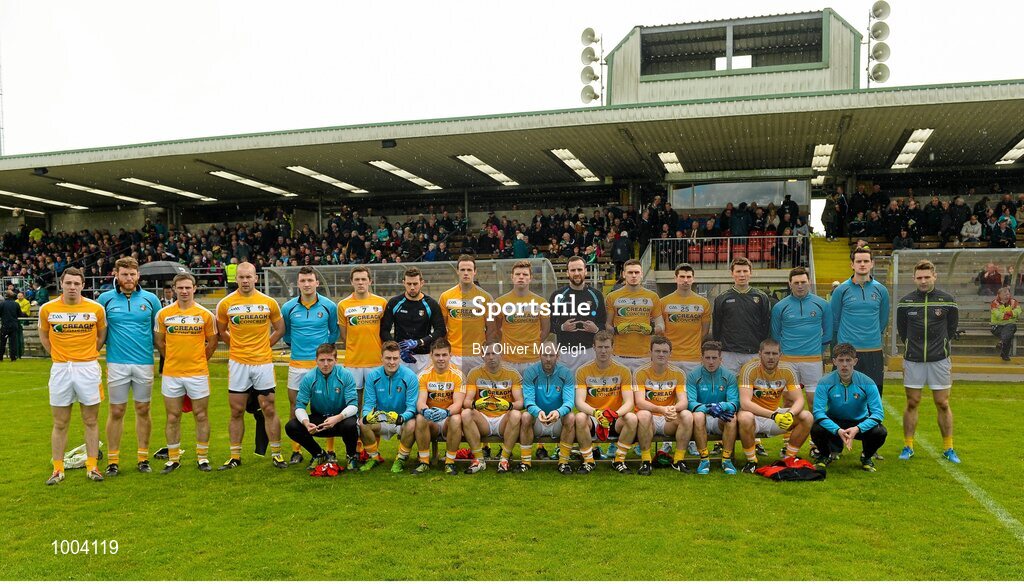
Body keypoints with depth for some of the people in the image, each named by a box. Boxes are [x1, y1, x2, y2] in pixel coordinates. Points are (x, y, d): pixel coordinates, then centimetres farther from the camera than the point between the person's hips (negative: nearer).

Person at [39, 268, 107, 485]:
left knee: (91, 421, 6)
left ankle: (92, 467, 14)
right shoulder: (47, 309, -1)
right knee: (60, 424, 7)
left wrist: (89, 354, 9)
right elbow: (43, 335, 16)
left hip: (88, 369, 0)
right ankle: (58, 469, 17)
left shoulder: (96, 308, -3)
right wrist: (58, 355, 8)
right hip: (60, 369, 1)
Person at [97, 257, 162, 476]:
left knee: (143, 410, 8)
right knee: (116, 411, 4)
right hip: (116, 363, -1)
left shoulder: (150, 299, 3)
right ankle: (113, 460, 13)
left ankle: (143, 457, 17)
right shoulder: (106, 299, 2)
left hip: (145, 363, 1)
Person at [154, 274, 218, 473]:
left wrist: (198, 360, 10)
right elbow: (159, 342, 13)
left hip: (198, 373, -1)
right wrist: (173, 359, 12)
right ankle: (173, 458, 19)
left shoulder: (206, 315, -2)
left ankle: (202, 457, 16)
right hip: (171, 374, 1)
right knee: (172, 417, 7)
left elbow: (212, 343, 8)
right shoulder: (163, 314, 2)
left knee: (201, 415, 5)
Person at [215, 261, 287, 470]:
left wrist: (264, 346, 6)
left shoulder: (269, 302, 0)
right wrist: (236, 346, 6)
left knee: (269, 409, 3)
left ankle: (276, 454, 11)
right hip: (237, 363, 1)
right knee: (237, 411, 7)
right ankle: (235, 456, 17)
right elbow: (221, 331, 14)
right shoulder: (225, 304, 0)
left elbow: (279, 329, 11)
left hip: (263, 362, 0)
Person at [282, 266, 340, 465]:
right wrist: (295, 345, 9)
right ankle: (296, 451, 15)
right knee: (295, 407, 4)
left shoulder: (329, 306, -1)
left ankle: (330, 450, 11)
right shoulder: (288, 307, 1)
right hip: (297, 364, 1)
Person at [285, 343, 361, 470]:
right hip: (318, 419, 3)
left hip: (341, 418, -3)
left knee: (350, 425, -37)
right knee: (291, 427, -20)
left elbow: (353, 405, -19)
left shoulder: (345, 375, -15)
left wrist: (338, 418, -39)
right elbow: (300, 406, -10)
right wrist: (306, 423, -32)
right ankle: (318, 454, 8)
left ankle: (351, 455, -1)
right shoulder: (308, 378, -10)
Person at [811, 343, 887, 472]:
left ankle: (867, 457, 7)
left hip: (860, 423, 1)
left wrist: (857, 429, -36)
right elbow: (818, 412, -24)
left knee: (880, 432, -29)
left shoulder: (867, 383, -16)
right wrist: (838, 430, -40)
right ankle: (825, 455, 5)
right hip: (834, 422, -1)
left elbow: (878, 412, -20)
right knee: (816, 429, -32)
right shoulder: (825, 383, -18)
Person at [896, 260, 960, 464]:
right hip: (913, 361, 1)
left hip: (939, 360, 0)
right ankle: (908, 446, 14)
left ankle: (948, 448, 16)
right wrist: (914, 346, 10)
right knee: (912, 403, 6)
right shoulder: (905, 302, 0)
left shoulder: (947, 301, -2)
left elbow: (951, 330, 9)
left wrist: (939, 346, 10)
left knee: (943, 404, 5)